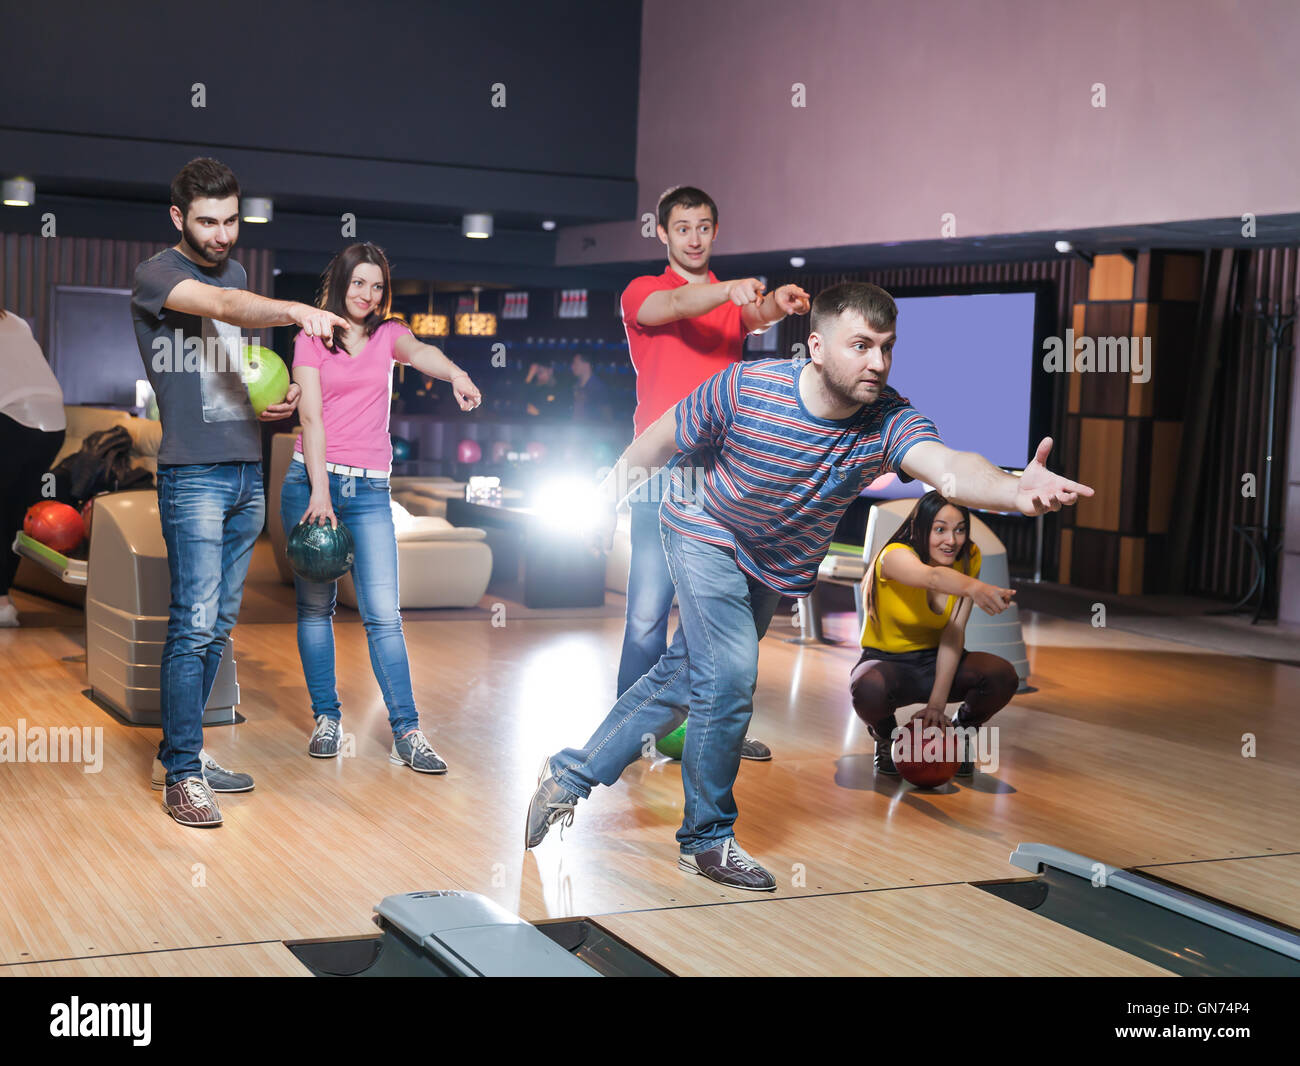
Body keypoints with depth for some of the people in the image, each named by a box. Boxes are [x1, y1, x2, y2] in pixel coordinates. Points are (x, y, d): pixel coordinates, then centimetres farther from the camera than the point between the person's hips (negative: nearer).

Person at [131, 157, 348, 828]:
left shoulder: (234, 272, 18)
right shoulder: (156, 275, -6)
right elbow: (225, 307, -26)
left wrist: (279, 398, 6)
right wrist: (295, 310, -43)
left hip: (247, 472, 7)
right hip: (193, 474, -7)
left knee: (218, 625, 9)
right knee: (193, 625, -10)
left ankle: (177, 753, 19)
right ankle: (181, 775, -4)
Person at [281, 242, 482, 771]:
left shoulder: (388, 334, 11)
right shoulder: (312, 340, 6)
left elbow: (418, 352, -13)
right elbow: (312, 417, -4)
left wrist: (455, 373, -36)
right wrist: (320, 491, -14)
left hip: (369, 489, 1)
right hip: (311, 480, -1)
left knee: (383, 613, -6)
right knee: (315, 605, 4)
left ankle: (407, 732, -6)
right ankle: (326, 717, 14)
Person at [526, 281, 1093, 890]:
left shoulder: (888, 422, -28)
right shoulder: (744, 389, -30)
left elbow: (946, 464, -50)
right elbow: (661, 440, -12)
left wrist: (1016, 490, -70)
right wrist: (611, 494, 0)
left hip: (777, 568, 4)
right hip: (707, 536, -4)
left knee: (680, 680, 12)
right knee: (729, 677, -17)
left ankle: (571, 774, 30)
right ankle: (707, 839, 3)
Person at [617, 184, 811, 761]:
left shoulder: (734, 300, 17)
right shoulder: (642, 293, 6)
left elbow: (759, 314, -7)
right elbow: (680, 306, -17)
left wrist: (778, 302, -32)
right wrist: (729, 290, -38)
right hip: (661, 471, -3)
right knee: (649, 608, -6)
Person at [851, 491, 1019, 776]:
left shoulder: (968, 559, -8)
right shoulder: (896, 556, -23)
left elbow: (954, 634, -16)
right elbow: (933, 577, -48)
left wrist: (938, 701, -25)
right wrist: (974, 588, -70)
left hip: (937, 662, 4)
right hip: (887, 662, -3)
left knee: (1003, 677, -26)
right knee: (870, 688, -39)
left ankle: (962, 733, 6)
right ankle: (886, 737, -2)